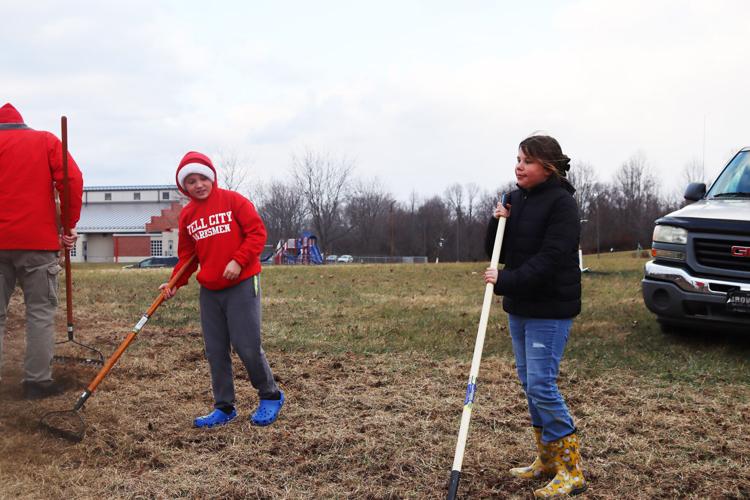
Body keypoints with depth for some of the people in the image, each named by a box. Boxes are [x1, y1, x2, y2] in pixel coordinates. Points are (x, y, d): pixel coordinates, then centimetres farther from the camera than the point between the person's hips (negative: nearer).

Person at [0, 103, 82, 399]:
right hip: (38, 241, -1)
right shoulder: (46, 141, 8)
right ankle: (37, 381, 2)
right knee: (40, 311, 4)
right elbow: (73, 180, -6)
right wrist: (70, 224, 0)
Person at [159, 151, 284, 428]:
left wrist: (238, 261, -19)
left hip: (242, 285, -5)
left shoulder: (233, 200, -5)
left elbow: (257, 231, -8)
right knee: (215, 351, 7)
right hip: (209, 290, 6)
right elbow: (187, 255, 16)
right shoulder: (187, 215, 10)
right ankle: (224, 408, 19)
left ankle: (271, 396, 16)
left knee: (247, 346, -6)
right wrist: (175, 283, 3)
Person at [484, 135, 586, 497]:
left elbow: (549, 259, -21)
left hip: (550, 310, -8)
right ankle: (547, 460, 26)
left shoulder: (561, 203, -13)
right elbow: (497, 251, 11)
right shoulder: (516, 199, 10)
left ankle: (571, 470, 3)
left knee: (541, 385, -9)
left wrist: (507, 281, -25)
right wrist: (497, 222, -6)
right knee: (529, 383, 13)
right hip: (519, 306, 8)